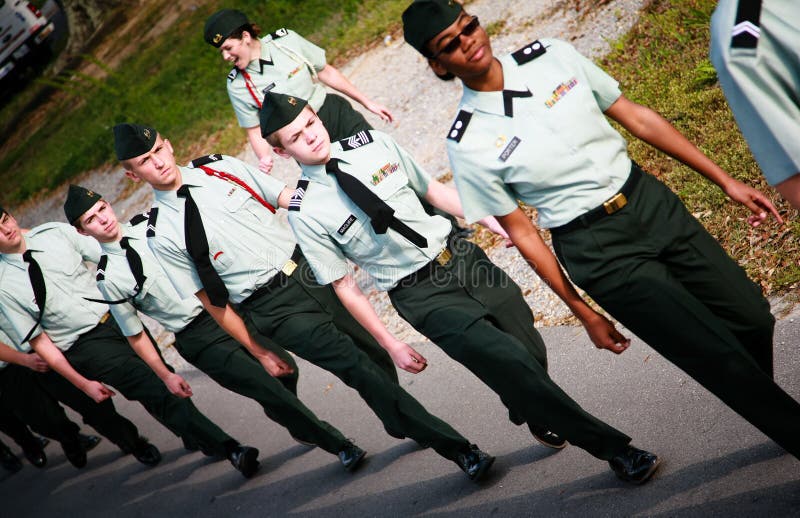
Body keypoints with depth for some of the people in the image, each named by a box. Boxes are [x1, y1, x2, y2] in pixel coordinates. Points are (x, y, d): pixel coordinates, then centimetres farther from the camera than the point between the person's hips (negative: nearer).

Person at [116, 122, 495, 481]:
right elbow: (212, 301, -1)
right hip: (272, 308, -4)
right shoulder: (162, 236, -5)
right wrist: (258, 351, 1)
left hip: (310, 268, 4)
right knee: (359, 368, -12)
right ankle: (457, 449, -2)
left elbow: (291, 200, 3)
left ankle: (403, 423, 39)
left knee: (377, 353, 10)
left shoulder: (220, 167, 3)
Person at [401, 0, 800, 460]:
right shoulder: (468, 145, -12)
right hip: (596, 249, -4)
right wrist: (583, 311, -2)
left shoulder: (551, 55, -2)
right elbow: (522, 231, -5)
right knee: (721, 358, -2)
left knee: (753, 319, 9)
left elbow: (636, 116, 3)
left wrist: (725, 180, 4)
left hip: (652, 201, 5)